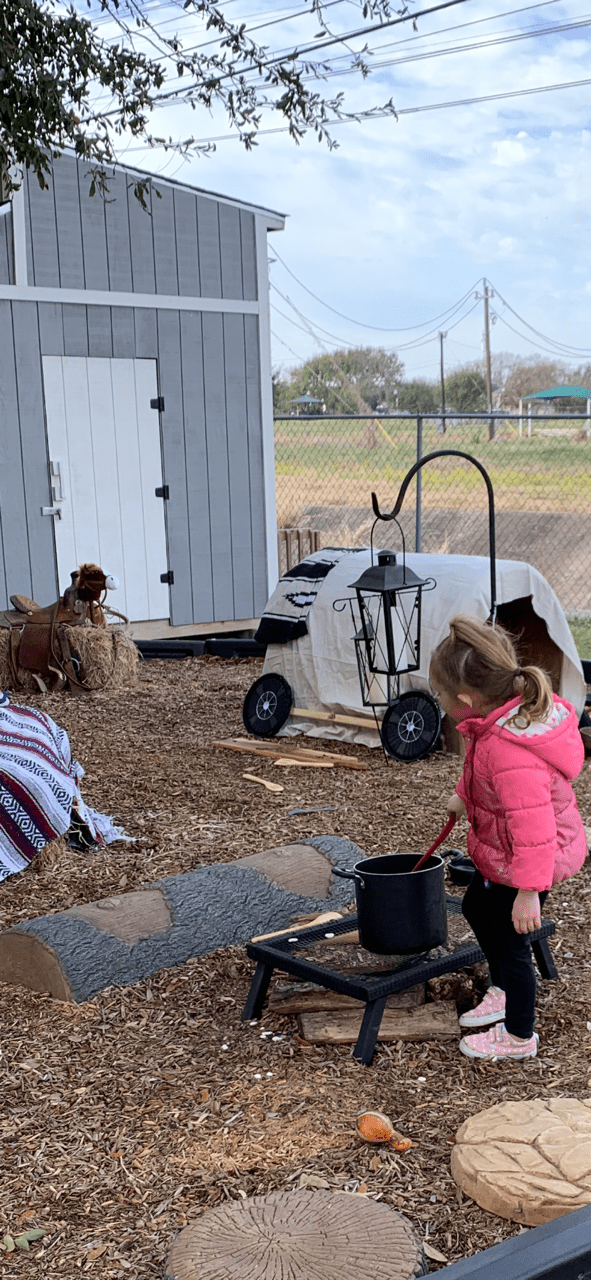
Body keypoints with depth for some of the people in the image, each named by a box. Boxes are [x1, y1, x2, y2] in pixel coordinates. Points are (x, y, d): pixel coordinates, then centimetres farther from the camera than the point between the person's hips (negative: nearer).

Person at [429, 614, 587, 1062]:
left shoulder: (511, 753, -40)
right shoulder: (517, 709, -8)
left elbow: (532, 825, -37)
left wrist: (528, 892, -32)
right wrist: (464, 795, 25)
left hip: (525, 860, -10)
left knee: (509, 941, 9)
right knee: (477, 907, 28)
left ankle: (519, 1036, 33)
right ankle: (502, 992, 50)